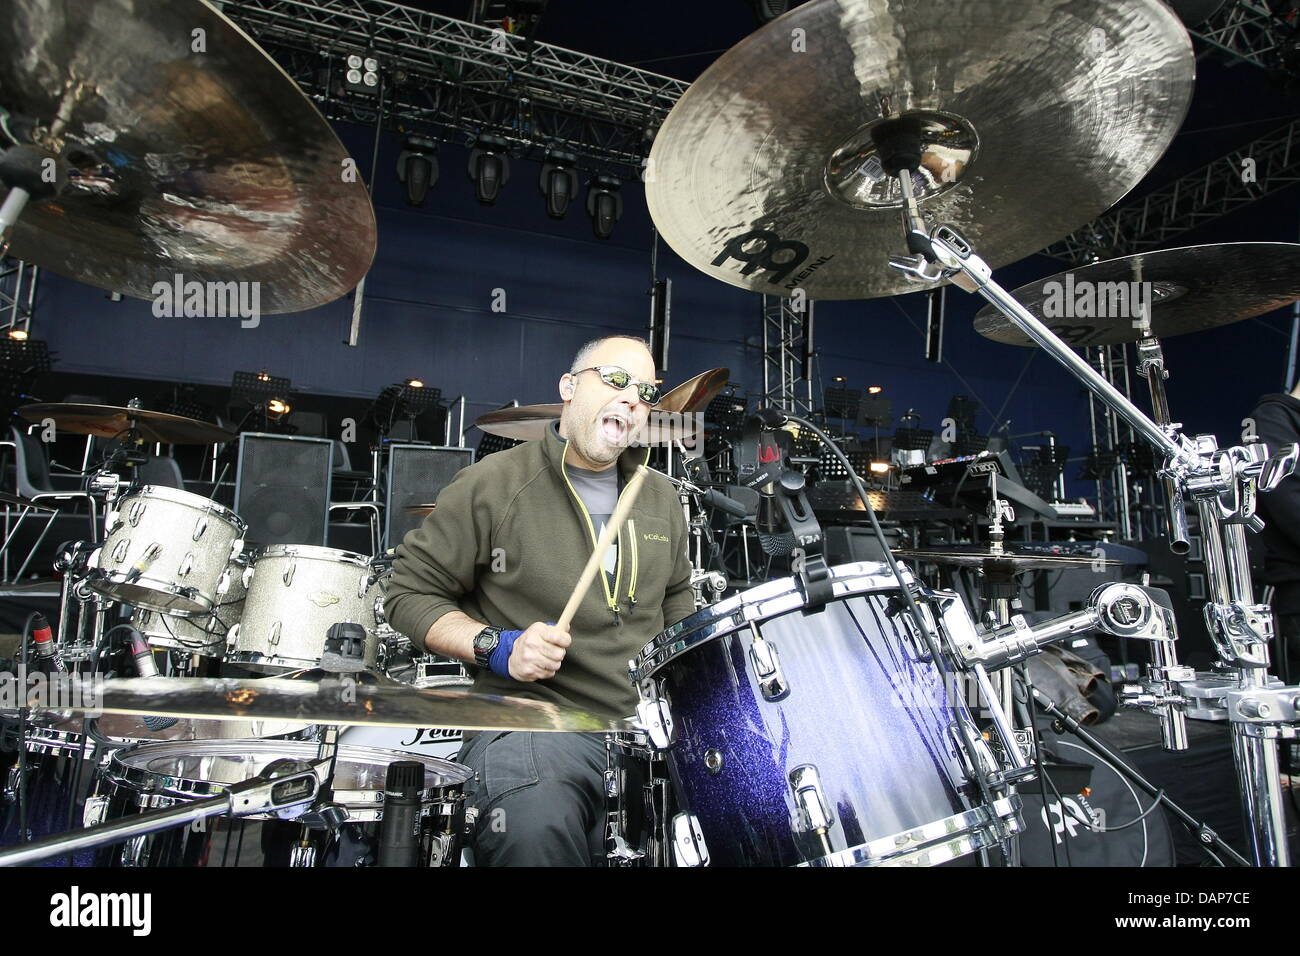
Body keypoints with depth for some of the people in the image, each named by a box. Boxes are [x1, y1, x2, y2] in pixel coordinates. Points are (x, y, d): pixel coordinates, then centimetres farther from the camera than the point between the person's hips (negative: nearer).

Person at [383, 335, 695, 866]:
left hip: (649, 720, 6)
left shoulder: (660, 497, 14)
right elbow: (411, 593, 0)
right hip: (532, 717, -5)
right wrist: (497, 647, -15)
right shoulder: (493, 484, -4)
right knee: (535, 833, -35)